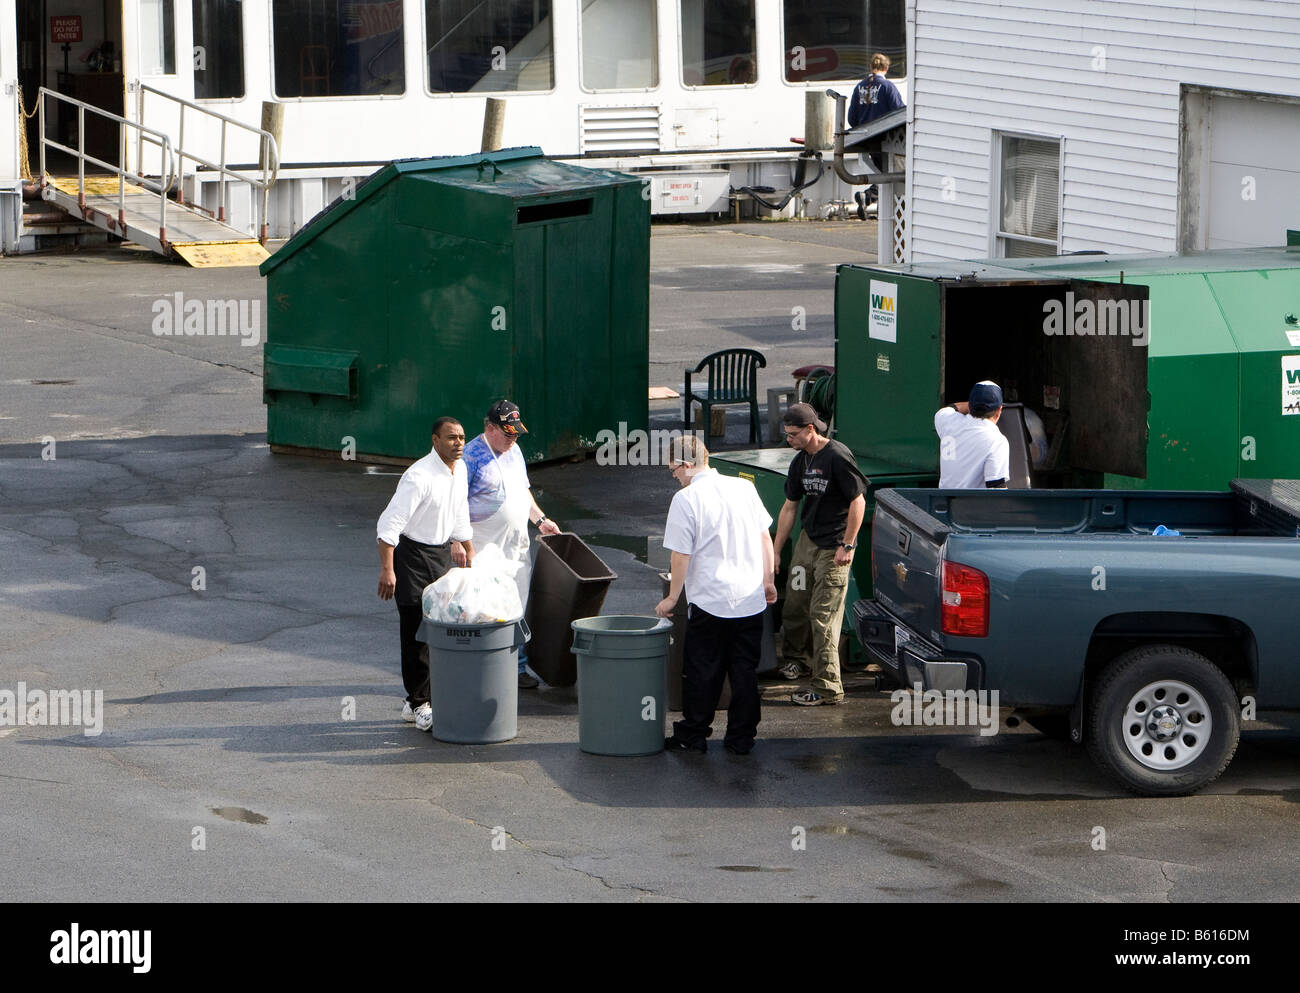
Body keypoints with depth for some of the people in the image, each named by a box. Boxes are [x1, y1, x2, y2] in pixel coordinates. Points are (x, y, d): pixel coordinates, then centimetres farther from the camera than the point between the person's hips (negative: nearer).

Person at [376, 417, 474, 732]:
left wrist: (471, 559, 22)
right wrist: (387, 569, -31)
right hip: (411, 555, -8)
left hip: (441, 553, 8)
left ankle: (417, 701, 18)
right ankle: (418, 705, 1)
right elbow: (389, 523, -26)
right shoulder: (419, 477, -23)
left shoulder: (460, 471, 4)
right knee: (416, 632, -6)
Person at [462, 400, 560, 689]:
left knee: (520, 608, 8)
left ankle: (518, 668, 15)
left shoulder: (514, 452, 13)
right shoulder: (471, 456, -12)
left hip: (517, 546, 8)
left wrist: (540, 519, 21)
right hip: (485, 548, -8)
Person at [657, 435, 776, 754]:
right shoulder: (744, 487, 4)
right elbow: (765, 537, 10)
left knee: (701, 672, 7)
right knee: (745, 672, 9)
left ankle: (693, 736, 14)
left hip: (709, 602, -5)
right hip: (751, 599, 5)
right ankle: (741, 737, 13)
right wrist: (768, 581, 20)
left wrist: (672, 597, 0)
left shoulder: (685, 499, -11)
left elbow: (681, 555, -11)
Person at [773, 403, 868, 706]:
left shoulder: (838, 457, -16)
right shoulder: (800, 462, 10)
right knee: (794, 603, 12)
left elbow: (858, 502, -16)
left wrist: (846, 546, -16)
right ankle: (798, 658, 37)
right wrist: (776, 551, 17)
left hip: (833, 547, -8)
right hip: (807, 540, 8)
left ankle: (827, 687, -5)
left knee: (823, 615, -9)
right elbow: (789, 507, 17)